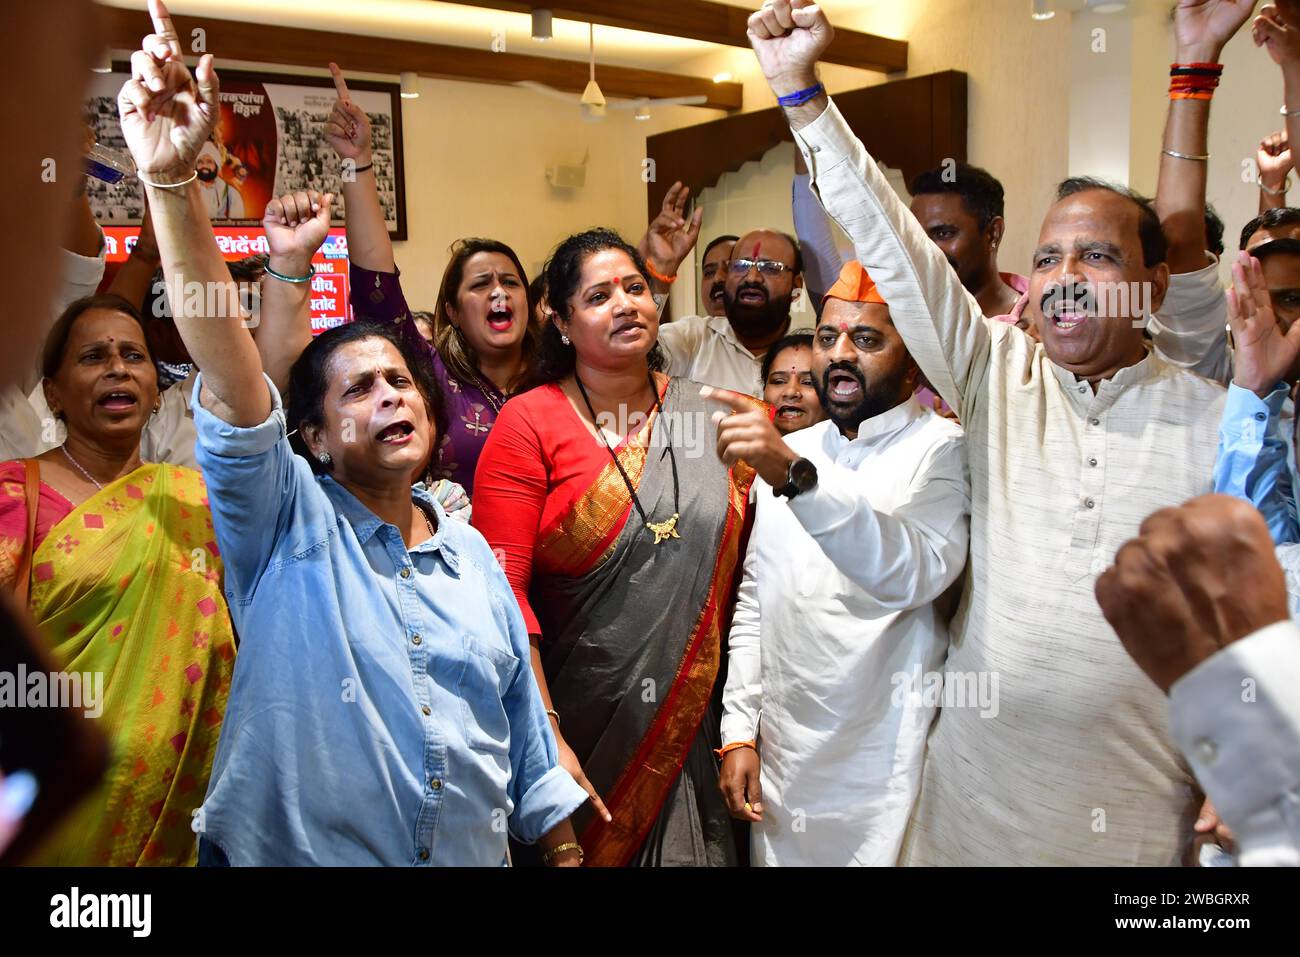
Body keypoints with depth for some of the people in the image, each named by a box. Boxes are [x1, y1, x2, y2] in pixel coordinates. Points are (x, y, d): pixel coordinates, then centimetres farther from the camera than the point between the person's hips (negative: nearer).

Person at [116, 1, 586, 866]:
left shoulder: (473, 554, 4)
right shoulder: (288, 527, -8)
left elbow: (525, 731, 8)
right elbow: (227, 368, -24)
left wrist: (566, 846, 6)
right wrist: (172, 182, -35)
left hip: (477, 857, 4)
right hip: (291, 852, -3)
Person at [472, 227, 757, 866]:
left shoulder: (712, 416, 3)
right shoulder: (528, 423, -7)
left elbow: (744, 571, 7)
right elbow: (504, 589, -12)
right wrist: (544, 736, -16)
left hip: (695, 723, 3)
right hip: (580, 723, -2)